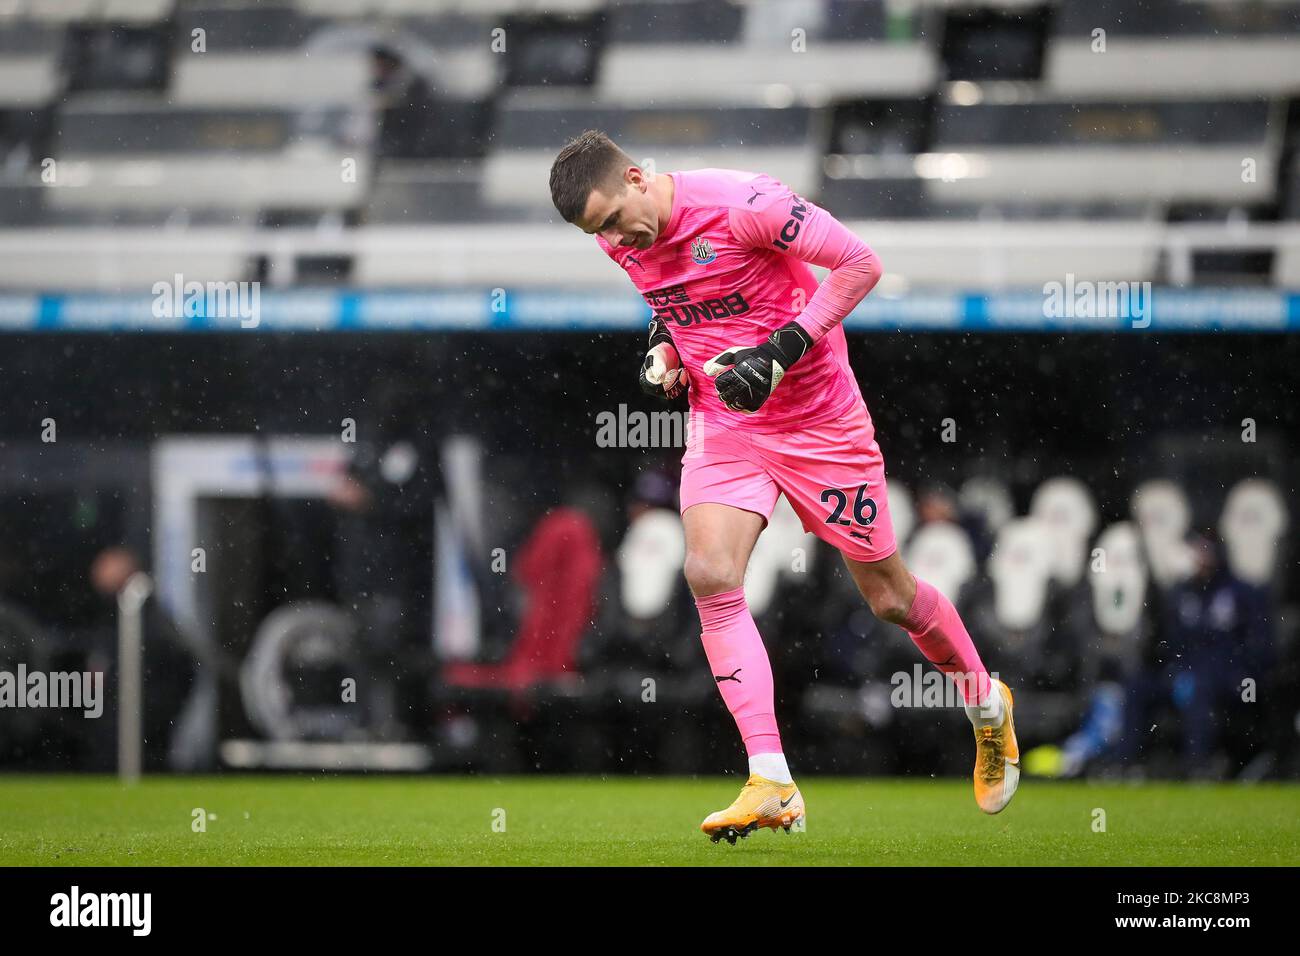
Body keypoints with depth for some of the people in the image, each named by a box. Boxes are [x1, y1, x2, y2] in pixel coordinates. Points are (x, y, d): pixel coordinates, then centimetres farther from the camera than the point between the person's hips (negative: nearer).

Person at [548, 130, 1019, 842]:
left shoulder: (742, 205, -23)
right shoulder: (622, 238, -2)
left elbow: (860, 264, -18)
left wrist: (783, 348, -25)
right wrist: (664, 348, 1)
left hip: (820, 422, -5)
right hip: (721, 424, 5)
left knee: (889, 599, 7)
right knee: (710, 575, -19)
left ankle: (987, 704, 37)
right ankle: (771, 786, -20)